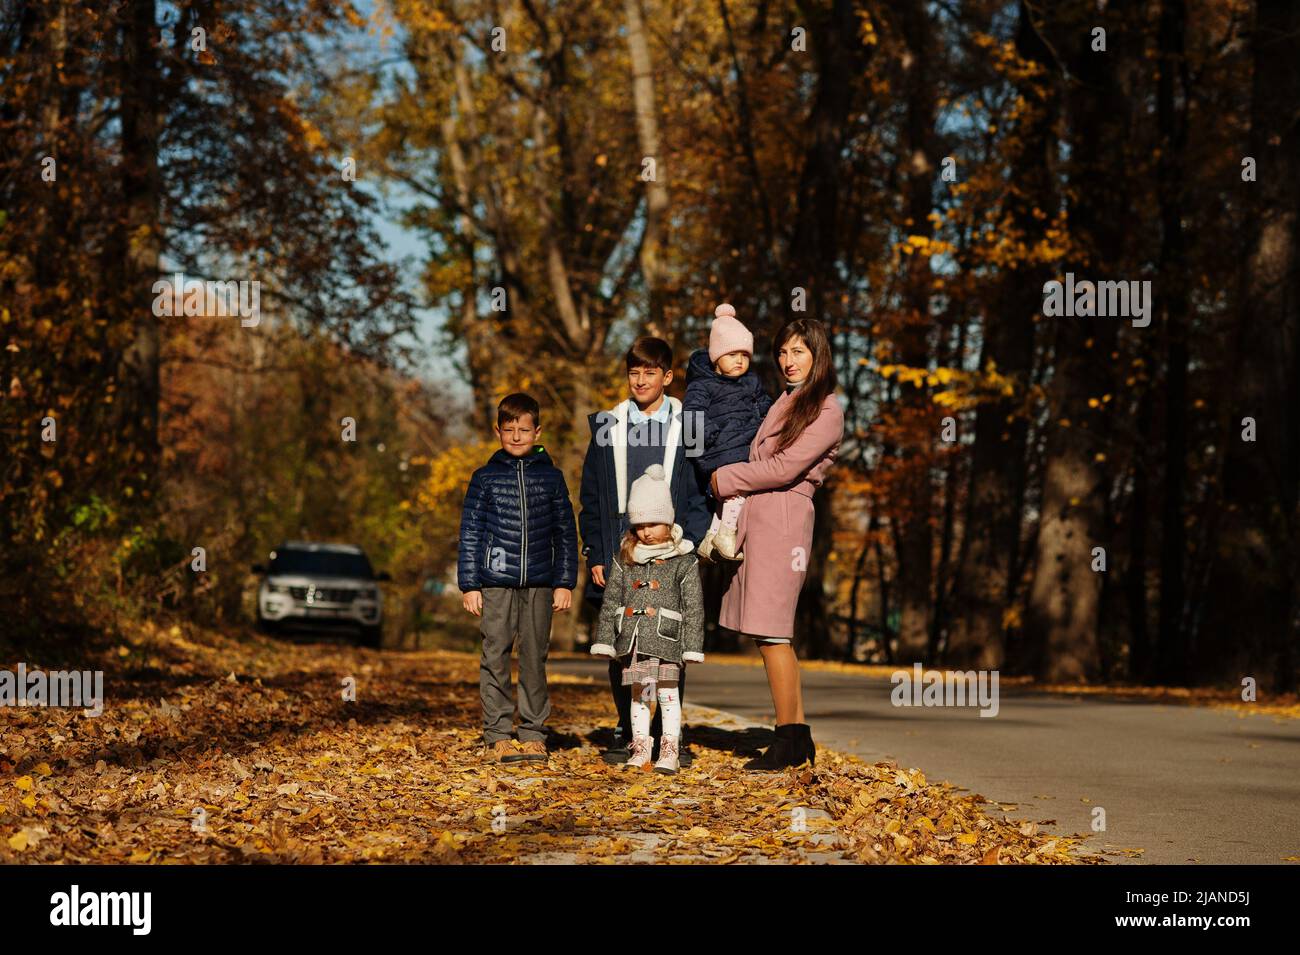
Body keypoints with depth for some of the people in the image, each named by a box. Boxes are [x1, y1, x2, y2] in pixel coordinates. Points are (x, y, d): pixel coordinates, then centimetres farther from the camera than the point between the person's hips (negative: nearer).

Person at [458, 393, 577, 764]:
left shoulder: (551, 477, 9)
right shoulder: (486, 478, 6)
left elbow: (566, 533, 12)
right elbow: (470, 533, 7)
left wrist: (565, 583, 6)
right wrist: (469, 584, 1)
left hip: (539, 583, 1)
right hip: (496, 581, -1)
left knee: (535, 657, 4)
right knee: (495, 656, -2)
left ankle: (533, 733, 10)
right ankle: (497, 736, 2)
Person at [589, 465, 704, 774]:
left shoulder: (684, 561, 0)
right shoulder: (625, 559, 9)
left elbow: (694, 607, 0)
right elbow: (610, 602, 12)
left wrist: (692, 646, -4)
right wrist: (605, 640, 7)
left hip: (666, 640, -3)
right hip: (632, 640, 3)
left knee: (668, 694, -1)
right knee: (638, 694, 9)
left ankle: (669, 752, 4)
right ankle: (640, 751, 16)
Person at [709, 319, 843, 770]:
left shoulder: (827, 411, -5)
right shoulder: (783, 402, 21)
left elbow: (784, 468, -12)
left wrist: (726, 479, -4)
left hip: (783, 517, -8)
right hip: (754, 516, 8)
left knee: (770, 634, -10)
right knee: (769, 634, 6)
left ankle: (788, 739, -7)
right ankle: (798, 737, 9)